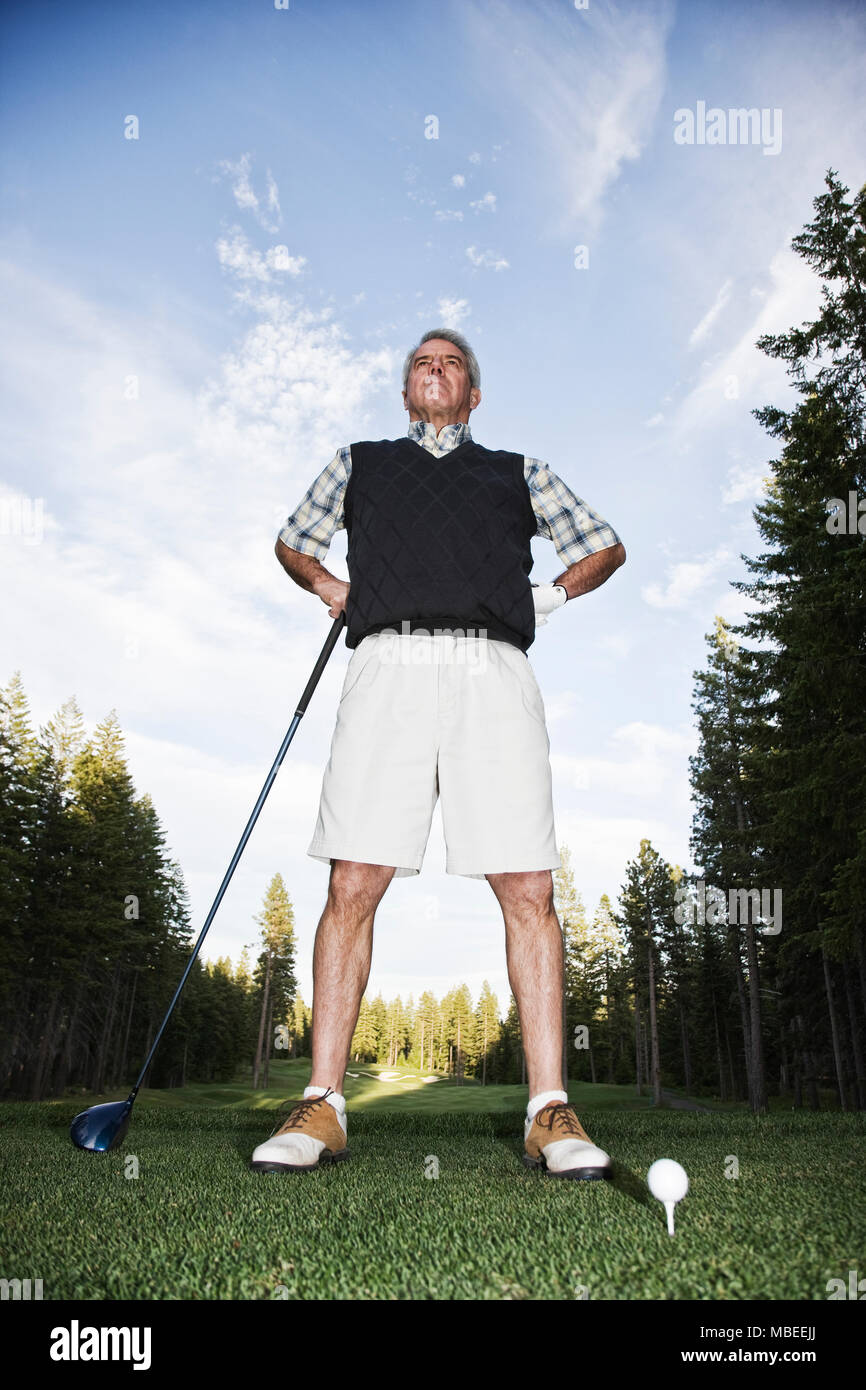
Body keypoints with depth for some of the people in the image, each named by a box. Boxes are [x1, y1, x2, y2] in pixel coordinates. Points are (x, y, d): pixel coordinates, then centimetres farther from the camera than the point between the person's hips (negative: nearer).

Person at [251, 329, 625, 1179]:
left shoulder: (519, 472, 28)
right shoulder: (359, 463, 29)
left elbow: (606, 546, 33)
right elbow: (293, 542, 38)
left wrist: (551, 596, 15)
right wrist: (331, 589, 17)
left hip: (493, 672, 0)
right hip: (389, 665, 0)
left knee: (527, 891, -9)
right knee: (352, 886, -9)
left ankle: (549, 1113, -3)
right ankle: (322, 1107, -2)